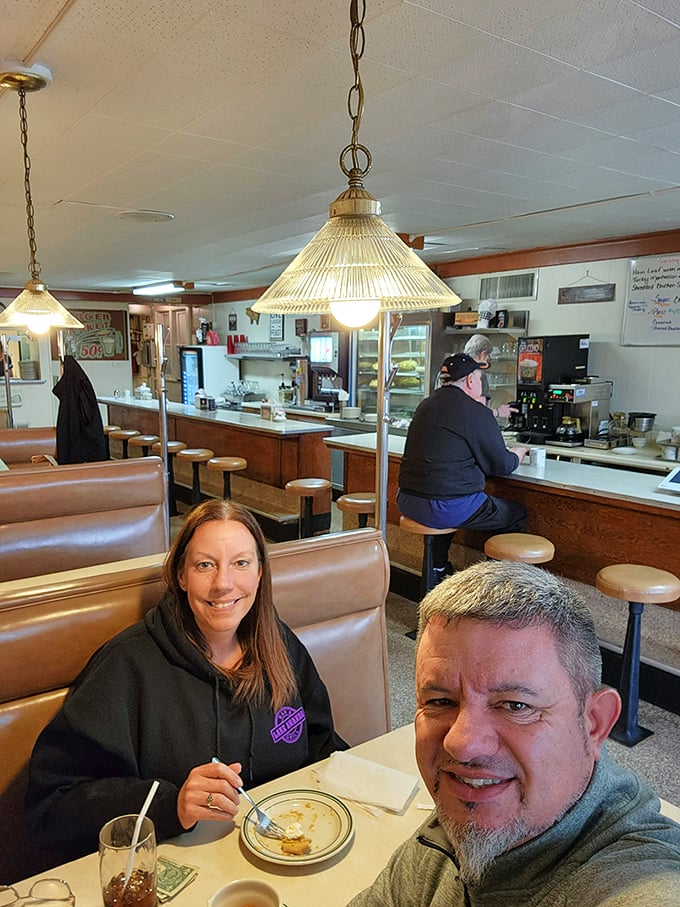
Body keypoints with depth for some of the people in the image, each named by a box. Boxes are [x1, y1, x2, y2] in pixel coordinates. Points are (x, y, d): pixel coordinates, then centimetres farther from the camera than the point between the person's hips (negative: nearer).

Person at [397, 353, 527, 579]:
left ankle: (438, 568, 42)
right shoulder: (475, 412, -11)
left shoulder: (426, 405, 12)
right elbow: (500, 466, -5)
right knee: (517, 514, 10)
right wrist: (515, 456, 19)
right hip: (445, 509, -8)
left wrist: (495, 415, 37)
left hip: (407, 501, 8)